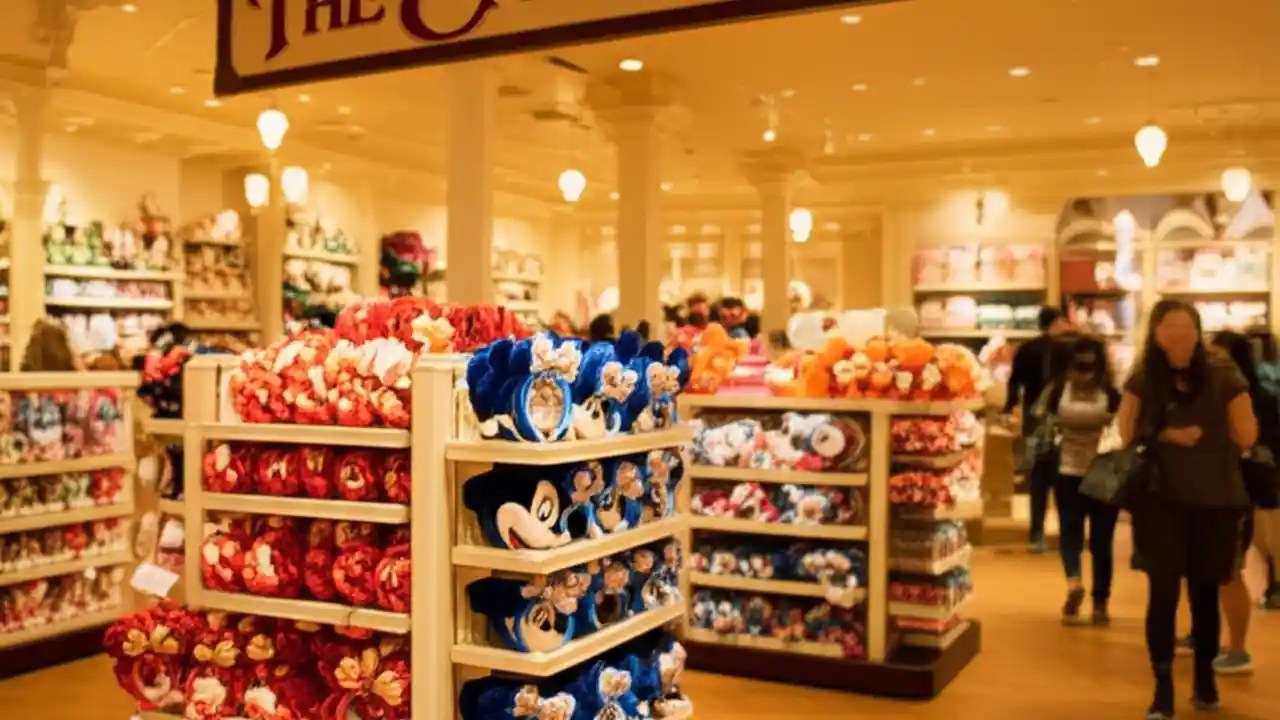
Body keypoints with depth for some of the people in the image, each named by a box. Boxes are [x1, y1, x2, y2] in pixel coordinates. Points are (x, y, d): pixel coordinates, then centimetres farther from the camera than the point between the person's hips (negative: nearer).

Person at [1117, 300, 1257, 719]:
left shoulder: (1223, 375, -6)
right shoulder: (1143, 379, -1)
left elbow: (1246, 437, -6)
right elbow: (1129, 434, -1)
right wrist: (1166, 435, -15)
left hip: (1217, 500, 0)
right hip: (1161, 498, 0)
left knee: (1204, 592, 12)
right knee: (1163, 591, -6)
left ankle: (1204, 678, 31)